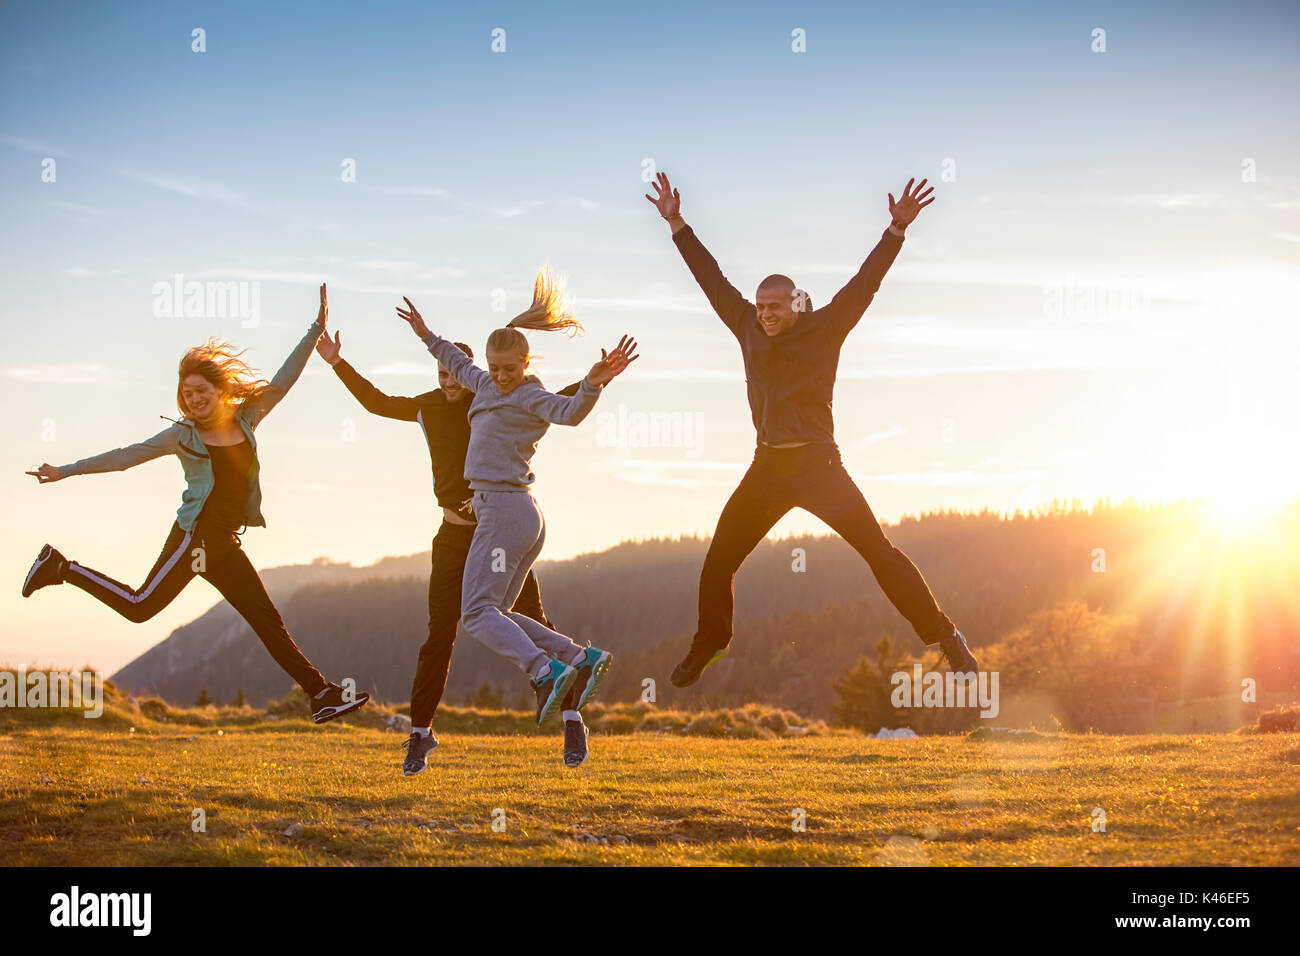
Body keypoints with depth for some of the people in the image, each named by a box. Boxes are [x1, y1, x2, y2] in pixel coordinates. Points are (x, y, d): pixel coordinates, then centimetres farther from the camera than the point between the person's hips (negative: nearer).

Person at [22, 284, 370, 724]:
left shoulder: (246, 420, 8)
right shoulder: (183, 435, -3)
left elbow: (283, 380, 10)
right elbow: (125, 456, 0)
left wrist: (315, 331, 7)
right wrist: (66, 471, 0)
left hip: (226, 544, 5)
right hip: (195, 536, -5)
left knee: (268, 621, 6)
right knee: (141, 605, -12)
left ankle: (321, 694, 6)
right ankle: (60, 569, 3)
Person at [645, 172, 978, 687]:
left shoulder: (824, 328, -3)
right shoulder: (748, 329, 6)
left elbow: (866, 282, -11)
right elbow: (712, 278, 10)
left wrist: (897, 229, -21)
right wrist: (676, 224, 11)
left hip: (818, 466, -4)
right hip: (767, 468, 4)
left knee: (880, 552, -10)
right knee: (718, 562, 5)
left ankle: (945, 636, -5)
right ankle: (707, 645, 25)